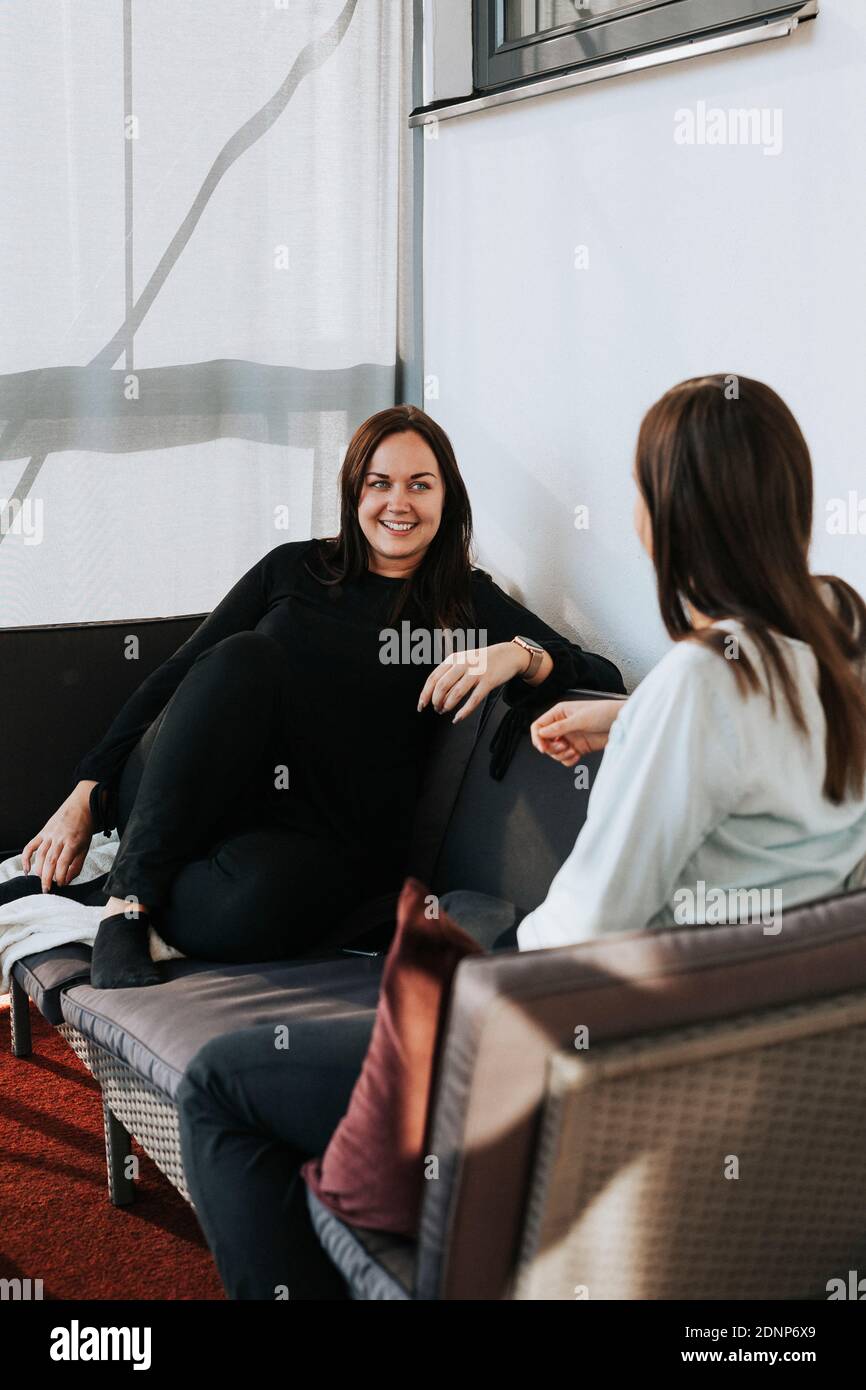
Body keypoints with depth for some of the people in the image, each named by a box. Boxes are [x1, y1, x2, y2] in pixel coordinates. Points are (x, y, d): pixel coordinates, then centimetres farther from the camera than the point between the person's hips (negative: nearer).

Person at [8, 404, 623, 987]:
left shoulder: (469, 602, 14)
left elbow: (606, 679, 6)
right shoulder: (294, 569, 17)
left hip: (322, 837, -2)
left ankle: (95, 891, -12)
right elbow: (176, 676, 15)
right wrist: (86, 796, 5)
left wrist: (518, 655, -16)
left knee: (253, 909, -39)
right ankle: (127, 903, -25)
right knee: (246, 657, -30)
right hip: (178, 805, 2)